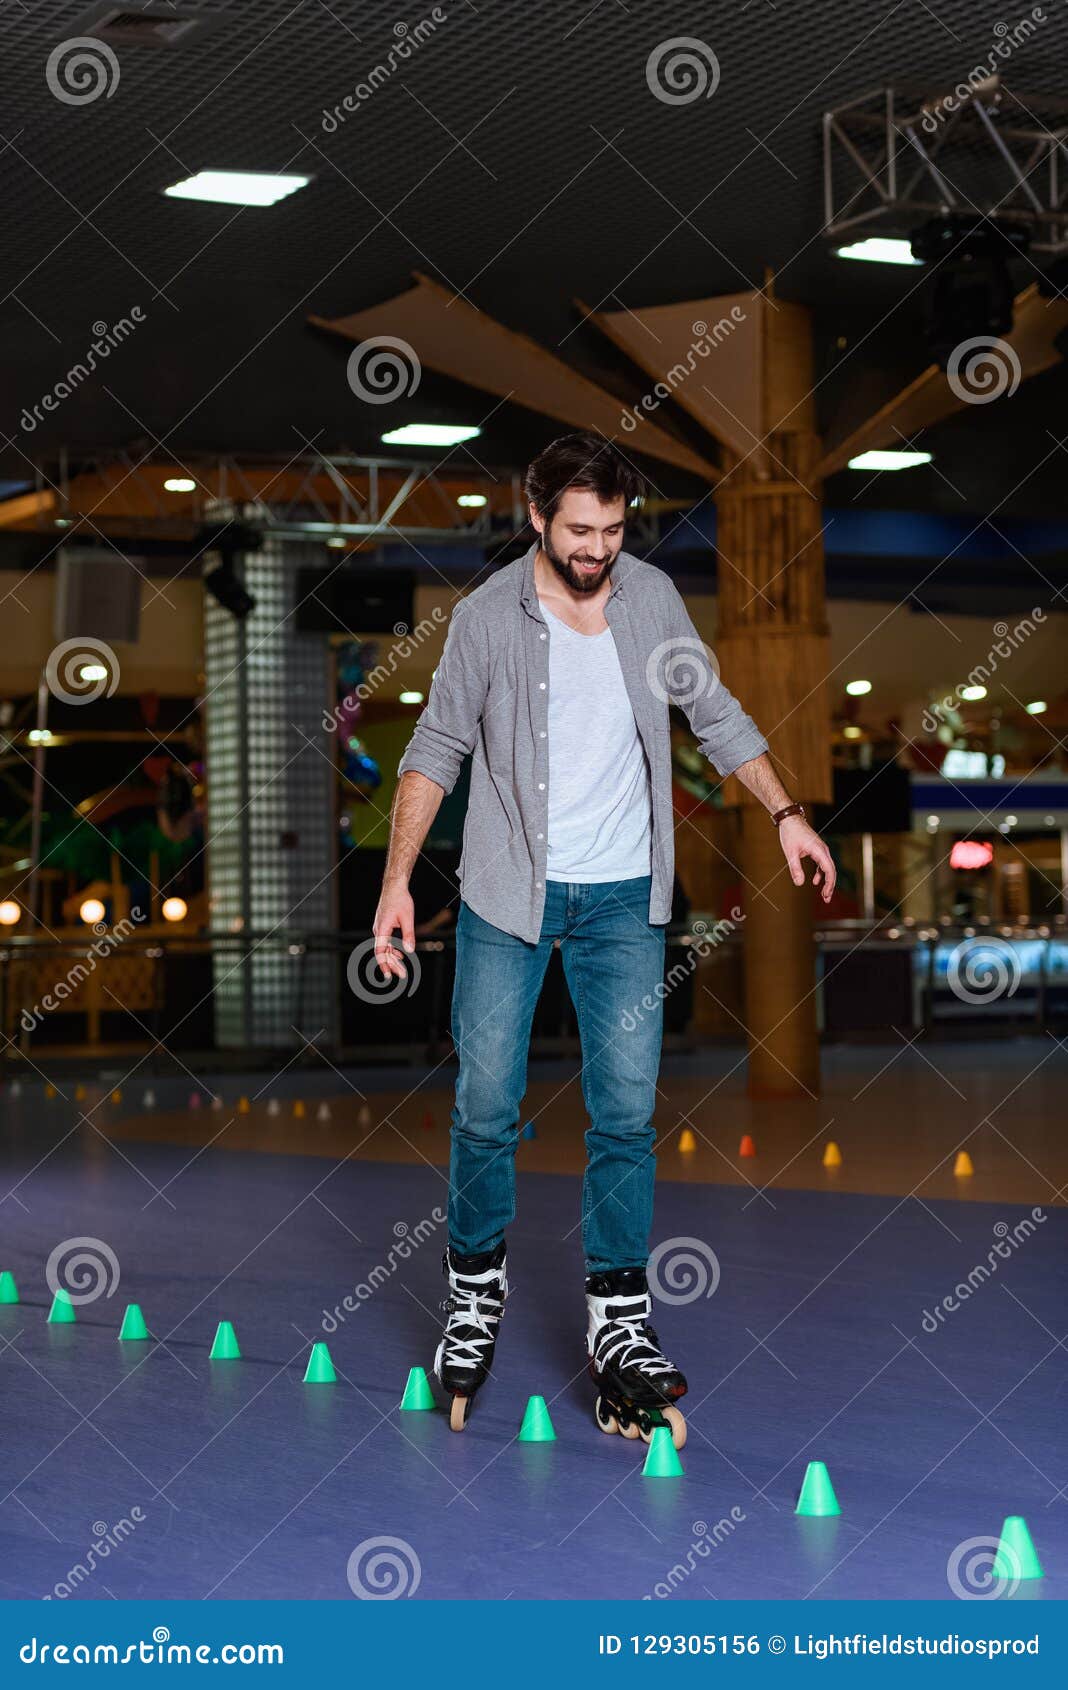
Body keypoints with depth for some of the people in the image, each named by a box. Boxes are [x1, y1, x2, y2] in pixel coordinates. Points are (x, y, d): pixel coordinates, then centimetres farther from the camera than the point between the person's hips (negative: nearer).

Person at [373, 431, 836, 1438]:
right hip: (508, 897, -2)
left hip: (623, 899, 2)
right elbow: (436, 749, -2)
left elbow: (714, 714, 11)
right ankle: (477, 1287, 21)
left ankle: (619, 1323, 6)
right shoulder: (487, 617, -8)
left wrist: (785, 813, 4)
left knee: (626, 1110, -2)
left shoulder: (652, 598, 0)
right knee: (486, 1104, 0)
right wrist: (398, 880, -9)